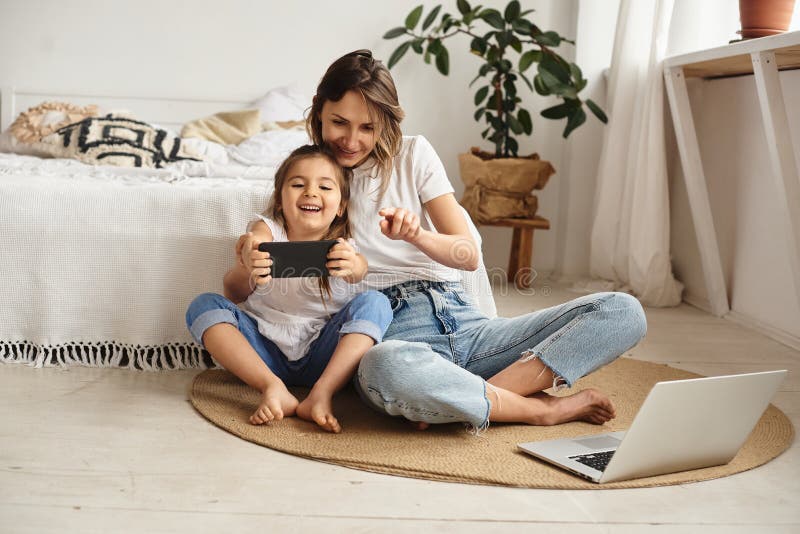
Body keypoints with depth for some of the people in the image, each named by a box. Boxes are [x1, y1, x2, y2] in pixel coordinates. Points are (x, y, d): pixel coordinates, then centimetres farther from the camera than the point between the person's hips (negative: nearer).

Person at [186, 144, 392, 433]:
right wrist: (246, 271, -44)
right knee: (203, 306, -17)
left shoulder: (341, 244, 1)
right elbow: (233, 294, -19)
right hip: (265, 351, 1)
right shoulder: (267, 230, -1)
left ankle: (321, 393, -35)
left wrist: (353, 266, -52)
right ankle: (273, 387, -34)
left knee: (374, 302, -20)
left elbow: (358, 271, -26)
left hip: (322, 355, 0)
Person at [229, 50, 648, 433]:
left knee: (622, 312, -15)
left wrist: (416, 235, -17)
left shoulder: (413, 154, 13)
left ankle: (474, 401, -28)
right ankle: (543, 408, -24)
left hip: (463, 324, 4)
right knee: (384, 370, -45)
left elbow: (469, 255, 6)